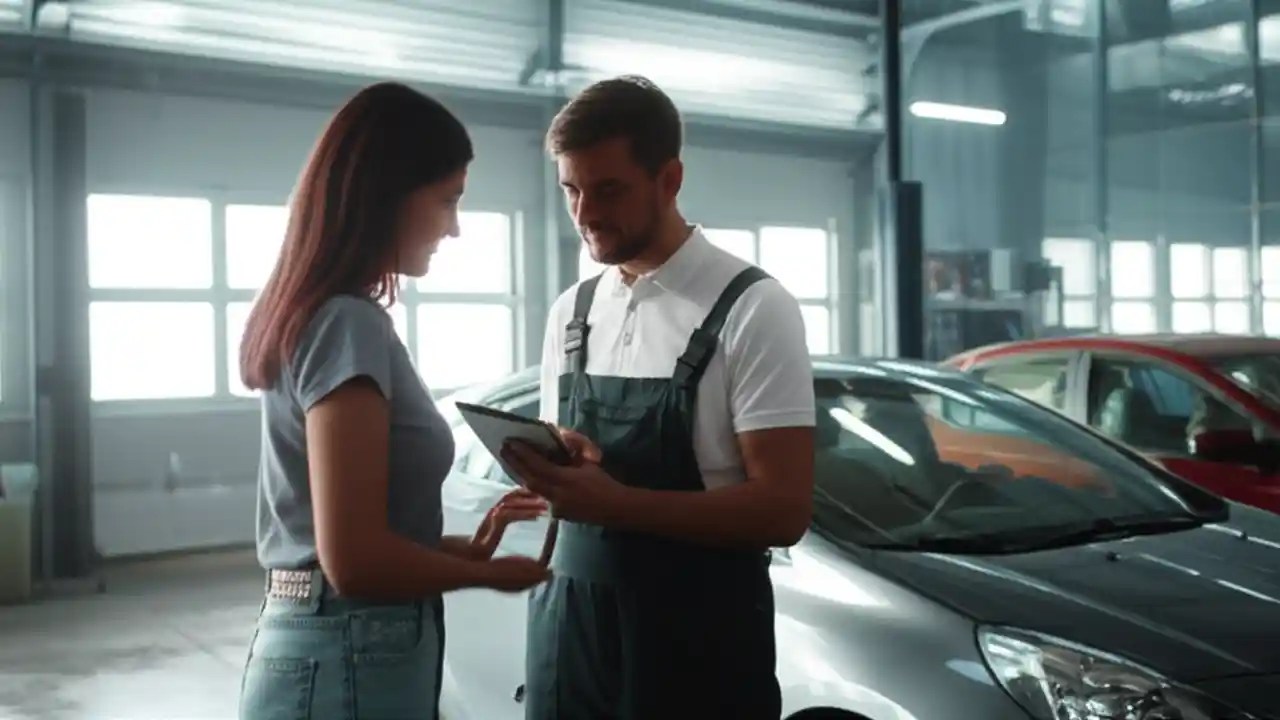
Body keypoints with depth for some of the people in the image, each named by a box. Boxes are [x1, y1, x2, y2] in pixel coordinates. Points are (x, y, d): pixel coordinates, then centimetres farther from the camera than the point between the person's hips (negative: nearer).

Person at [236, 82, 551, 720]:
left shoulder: (313, 314, 10)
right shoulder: (350, 325, -19)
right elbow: (355, 558, -23)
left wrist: (462, 545, 9)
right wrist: (487, 572, -8)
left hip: (332, 651, 9)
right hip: (349, 666, -9)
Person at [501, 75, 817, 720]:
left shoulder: (751, 309, -11)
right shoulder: (570, 312, 8)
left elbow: (783, 509, -16)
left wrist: (616, 502, -24)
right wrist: (544, 466, -6)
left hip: (696, 640, -5)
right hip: (568, 625, 5)